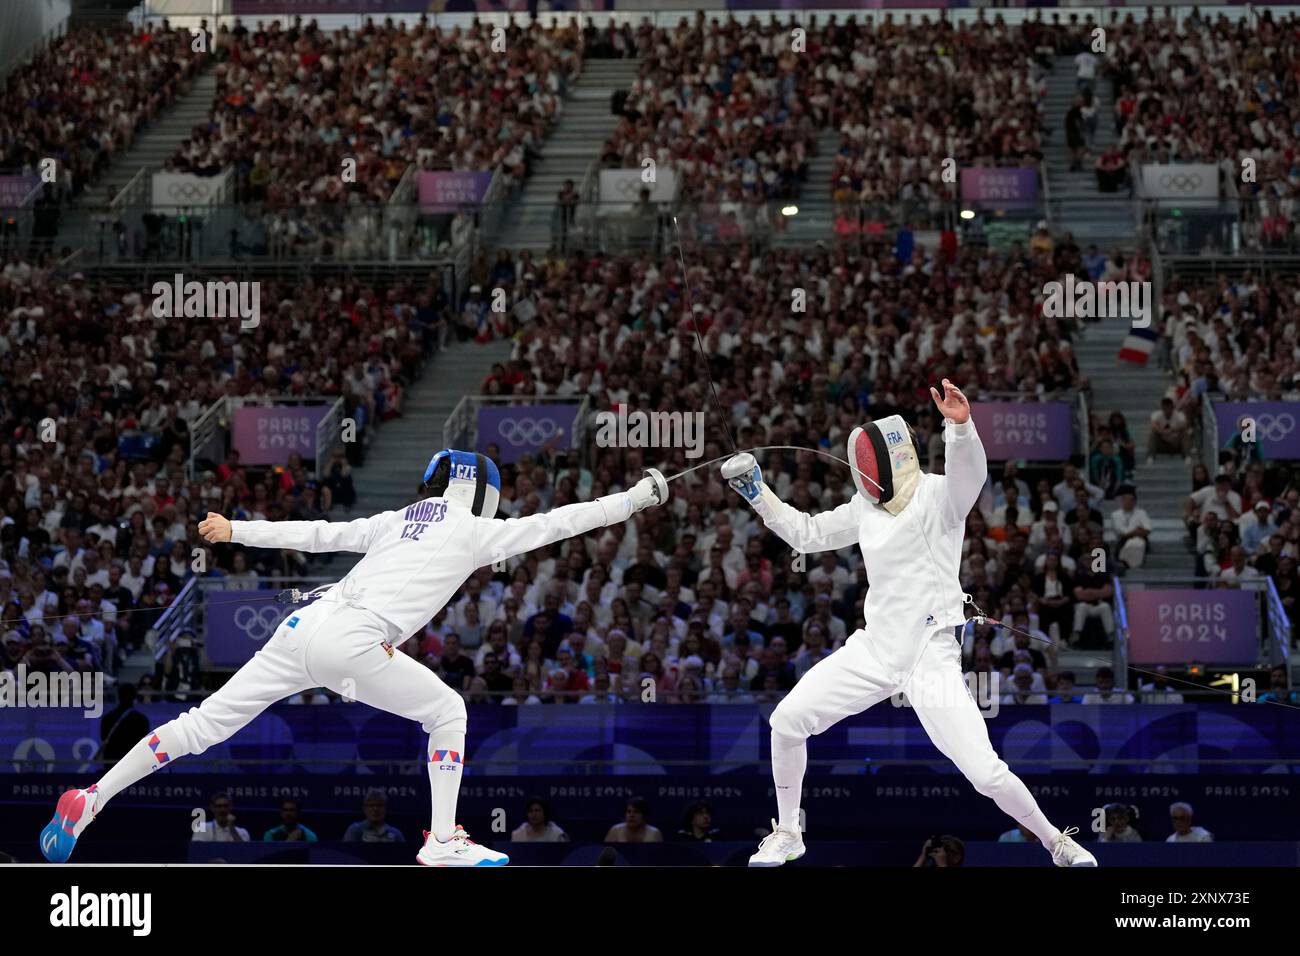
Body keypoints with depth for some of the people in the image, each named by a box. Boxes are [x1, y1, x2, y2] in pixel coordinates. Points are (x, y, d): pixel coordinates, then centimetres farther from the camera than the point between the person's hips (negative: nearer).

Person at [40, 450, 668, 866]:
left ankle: (87, 804, 4)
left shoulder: (397, 521, 26)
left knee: (204, 726, 9)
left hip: (305, 628, 6)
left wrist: (235, 532, 28)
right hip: (352, 646, -6)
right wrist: (636, 497, 20)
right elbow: (558, 522, 12)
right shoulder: (474, 533, 10)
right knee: (447, 713, 15)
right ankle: (442, 844, 10)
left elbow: (316, 534, 25)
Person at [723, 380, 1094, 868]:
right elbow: (806, 534, 19)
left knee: (986, 773, -14)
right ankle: (787, 834, 17)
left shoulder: (938, 496, -13)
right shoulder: (868, 506, 7)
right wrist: (755, 491, 10)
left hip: (931, 657, -6)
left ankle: (1058, 843, 10)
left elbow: (970, 471, -36)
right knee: (787, 721, -3)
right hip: (875, 649, 6)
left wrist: (960, 424, -57)